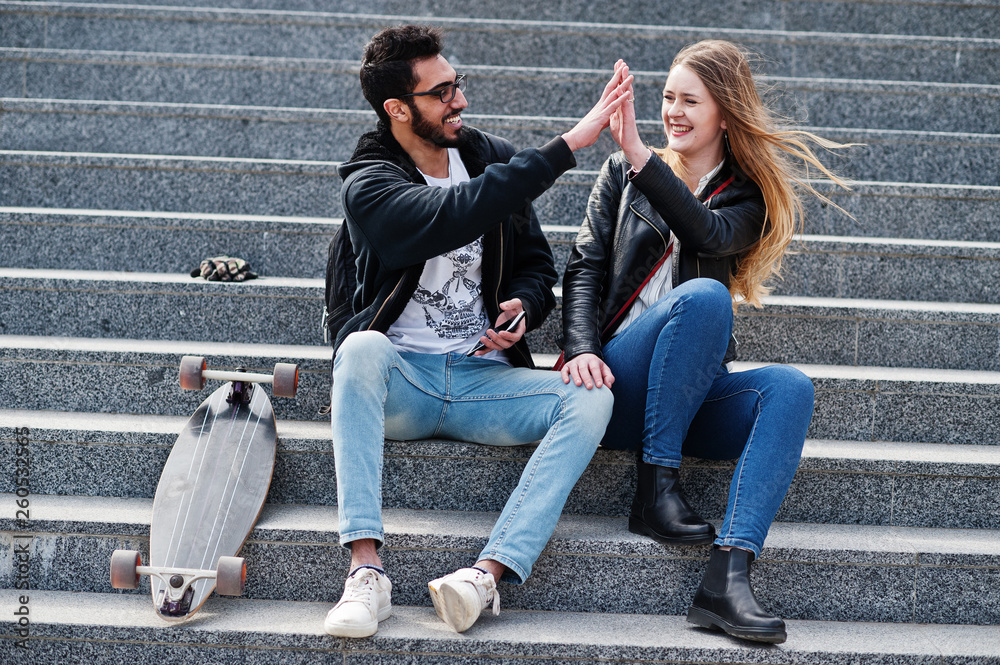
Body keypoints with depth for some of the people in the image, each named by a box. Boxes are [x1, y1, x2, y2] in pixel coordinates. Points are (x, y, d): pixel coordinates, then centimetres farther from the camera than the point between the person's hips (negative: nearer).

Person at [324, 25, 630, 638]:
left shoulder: (495, 160, 11)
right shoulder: (368, 184, -5)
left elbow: (537, 264, 19)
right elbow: (452, 218, -26)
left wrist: (524, 306, -6)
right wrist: (567, 146, -28)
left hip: (484, 378, 4)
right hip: (399, 379, -3)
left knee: (592, 399, -23)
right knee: (364, 346, -37)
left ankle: (491, 572, -38)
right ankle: (366, 569, -42)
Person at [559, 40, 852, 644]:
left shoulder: (749, 196, 11)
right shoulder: (622, 174, 13)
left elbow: (708, 236, -13)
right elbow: (585, 267, 3)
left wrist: (641, 157, -23)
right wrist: (583, 349, -15)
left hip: (692, 395, 2)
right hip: (618, 382, -2)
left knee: (790, 387, -30)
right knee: (704, 295, -31)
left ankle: (728, 576, -41)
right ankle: (655, 488, -27)